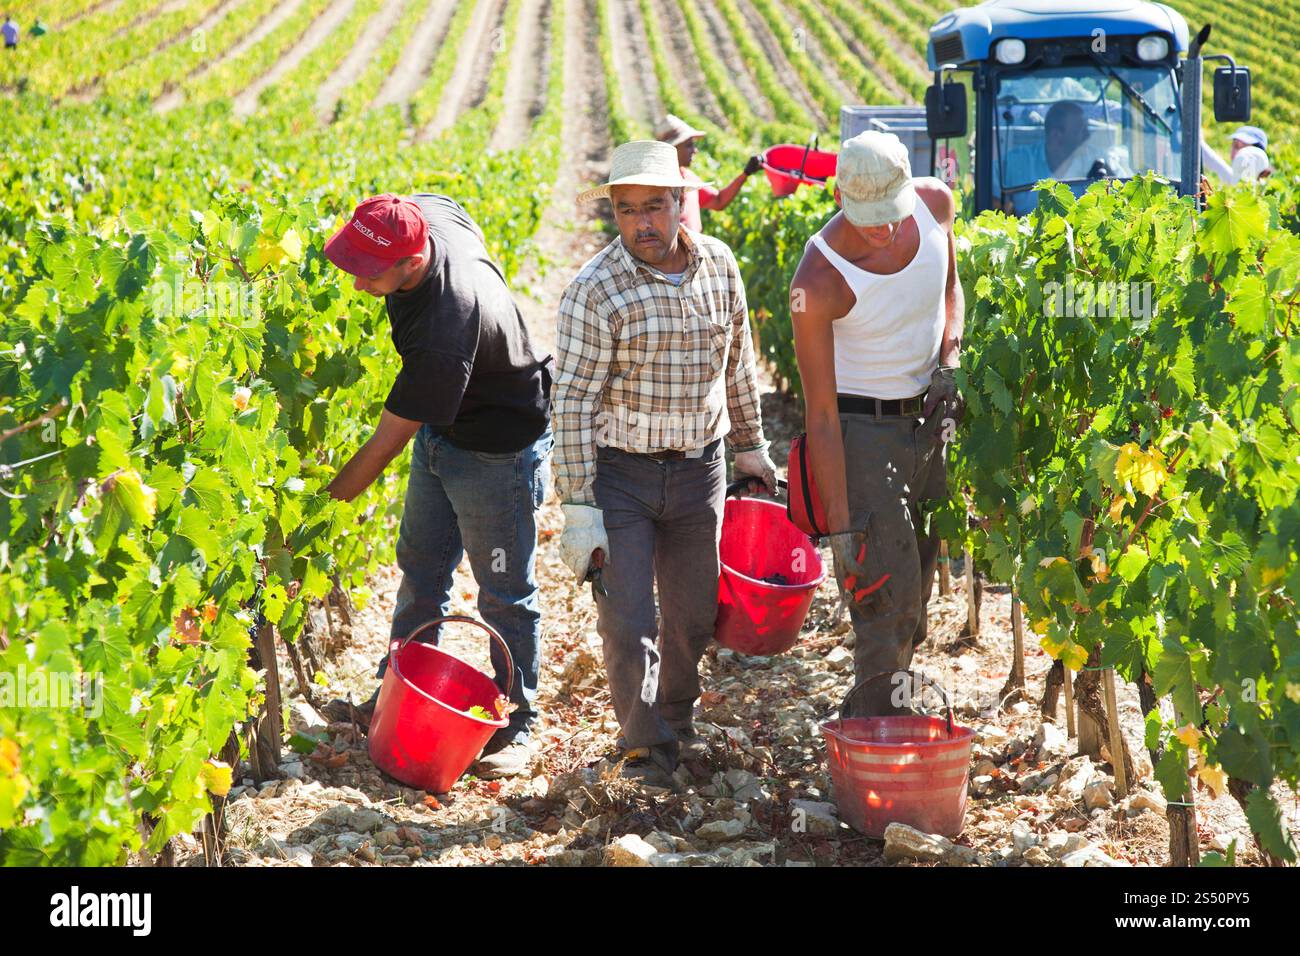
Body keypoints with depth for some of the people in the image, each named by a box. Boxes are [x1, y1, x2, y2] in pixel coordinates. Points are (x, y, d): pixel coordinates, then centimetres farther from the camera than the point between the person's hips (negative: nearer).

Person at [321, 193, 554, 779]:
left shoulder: (446, 326, -41)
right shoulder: (426, 213, -19)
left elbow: (388, 441, -31)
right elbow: (472, 228, 10)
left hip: (497, 452, -9)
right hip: (440, 429, 9)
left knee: (504, 593, 6)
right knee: (420, 570, 19)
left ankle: (516, 724, 23)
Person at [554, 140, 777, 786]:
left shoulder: (720, 265, -1)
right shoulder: (595, 290, -16)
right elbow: (573, 402, -16)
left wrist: (750, 446, 20)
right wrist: (578, 509, -18)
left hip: (699, 468, 4)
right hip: (619, 472, -4)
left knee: (692, 617, 14)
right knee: (627, 623, -5)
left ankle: (677, 718, 39)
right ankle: (645, 740, 16)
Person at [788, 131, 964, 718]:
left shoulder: (935, 202, -11)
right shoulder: (818, 283, -28)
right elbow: (820, 414, -24)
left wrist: (950, 360, -5)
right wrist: (840, 527, -26)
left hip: (932, 418, 6)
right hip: (863, 430, -6)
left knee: (919, 575, 13)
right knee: (889, 591, -10)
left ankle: (877, 704, 27)